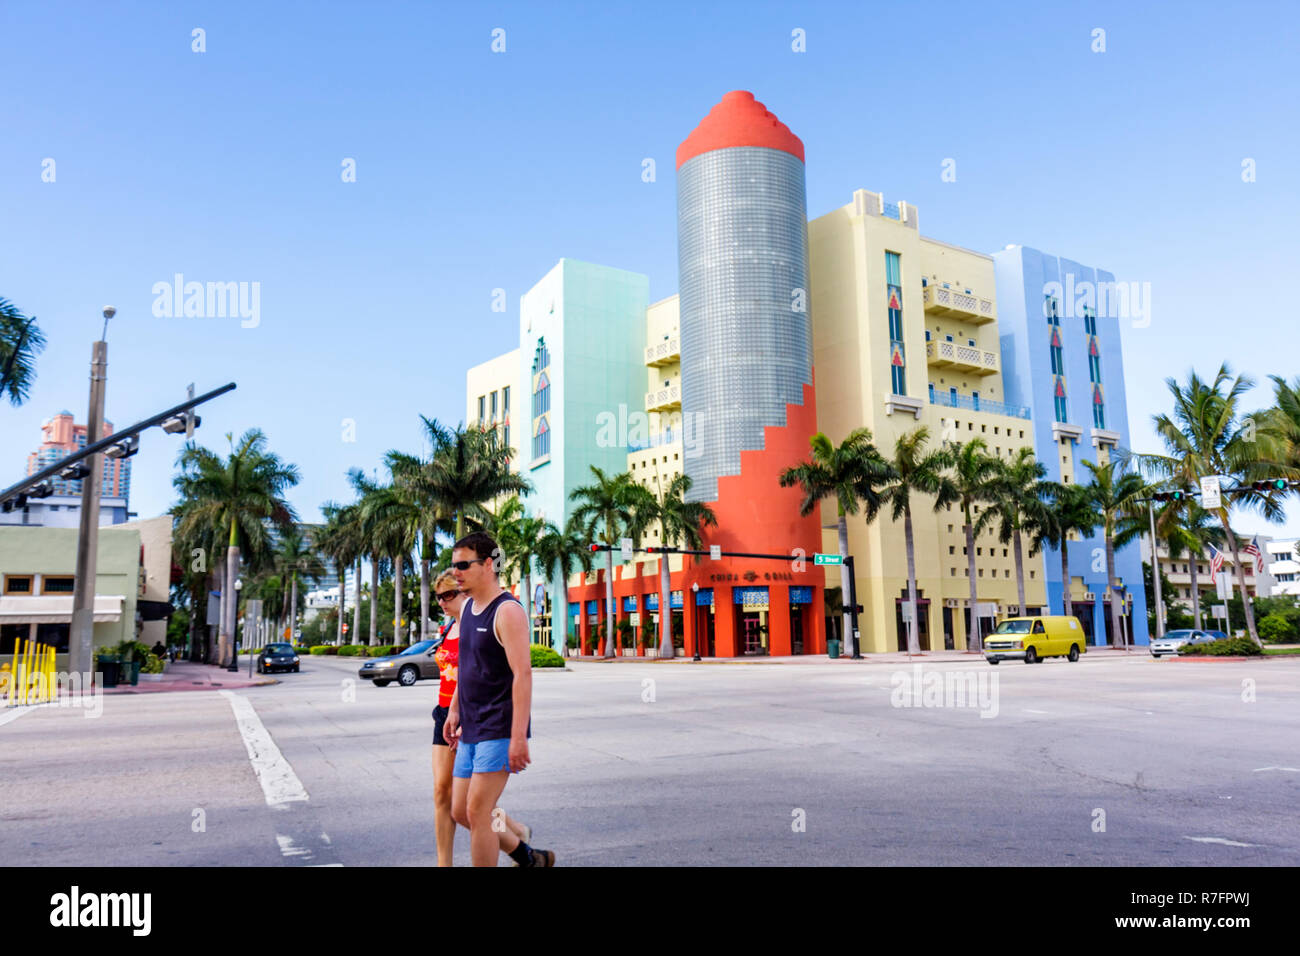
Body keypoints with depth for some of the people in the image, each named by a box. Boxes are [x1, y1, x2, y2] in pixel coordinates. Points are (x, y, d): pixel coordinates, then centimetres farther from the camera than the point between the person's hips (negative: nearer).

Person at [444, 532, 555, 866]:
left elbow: (522, 675, -21)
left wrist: (518, 737, -25)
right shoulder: (467, 606, 11)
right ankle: (530, 858, 29)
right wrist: (454, 709, 21)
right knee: (460, 812, 13)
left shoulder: (507, 611, -16)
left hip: (498, 731, -9)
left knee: (477, 813, -7)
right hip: (470, 730, 9)